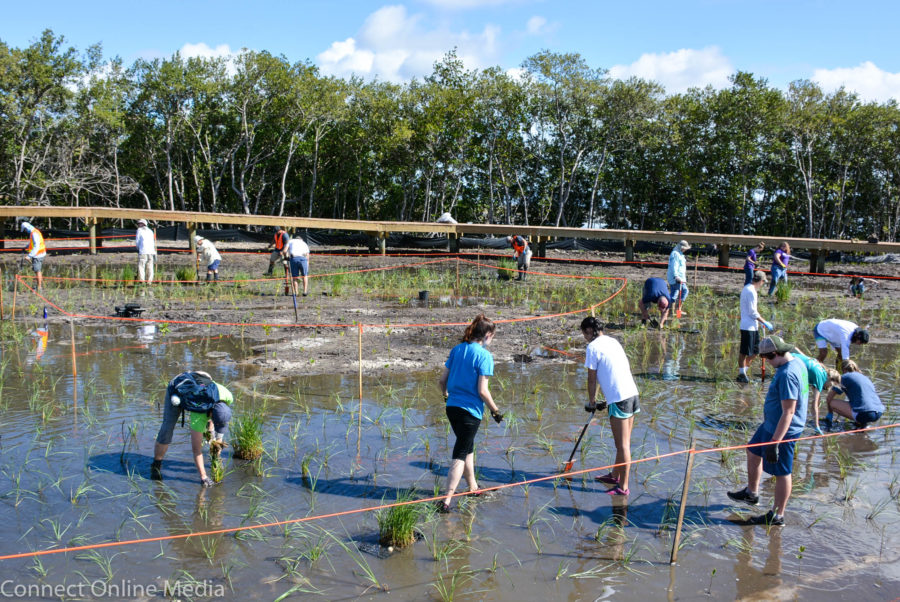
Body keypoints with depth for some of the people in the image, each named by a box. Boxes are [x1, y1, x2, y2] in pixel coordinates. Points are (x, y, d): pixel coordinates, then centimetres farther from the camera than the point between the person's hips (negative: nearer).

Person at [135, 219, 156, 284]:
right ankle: (149, 281, 2)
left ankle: (142, 281, -13)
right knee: (150, 267, 6)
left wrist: (138, 248, 26)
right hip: (151, 251, 5)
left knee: (141, 266, -4)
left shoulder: (139, 230, 8)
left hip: (143, 251, -5)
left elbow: (137, 241, 8)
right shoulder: (150, 231, 21)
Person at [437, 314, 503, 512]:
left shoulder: (457, 349, 6)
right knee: (461, 454, 0)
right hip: (470, 410, -7)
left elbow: (442, 380, 9)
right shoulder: (484, 355, -13)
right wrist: (495, 410, -3)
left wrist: (446, 394, 28)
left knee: (467, 447, 24)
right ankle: (446, 500, -3)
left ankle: (473, 488, 40)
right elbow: (482, 391, -16)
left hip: (452, 407, 7)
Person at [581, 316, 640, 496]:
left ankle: (623, 487, 5)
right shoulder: (613, 341, 18)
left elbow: (592, 379, -3)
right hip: (632, 394, 9)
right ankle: (615, 475, 34)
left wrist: (591, 401, 11)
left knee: (623, 445, -2)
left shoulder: (593, 347, -6)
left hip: (619, 400, -9)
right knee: (623, 442, 19)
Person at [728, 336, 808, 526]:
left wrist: (775, 442, -28)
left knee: (782, 473, 3)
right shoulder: (797, 363, 4)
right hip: (771, 425, 11)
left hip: (782, 431, -11)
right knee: (753, 452, 25)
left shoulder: (787, 375, -29)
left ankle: (777, 516, 17)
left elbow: (788, 413, -30)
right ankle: (751, 493, 43)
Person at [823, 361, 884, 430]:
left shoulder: (845, 377, 4)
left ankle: (860, 423, -3)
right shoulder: (865, 377, 24)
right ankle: (864, 422, 10)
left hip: (864, 414, -8)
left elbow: (830, 396, 4)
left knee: (832, 402, -1)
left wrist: (830, 413, 19)